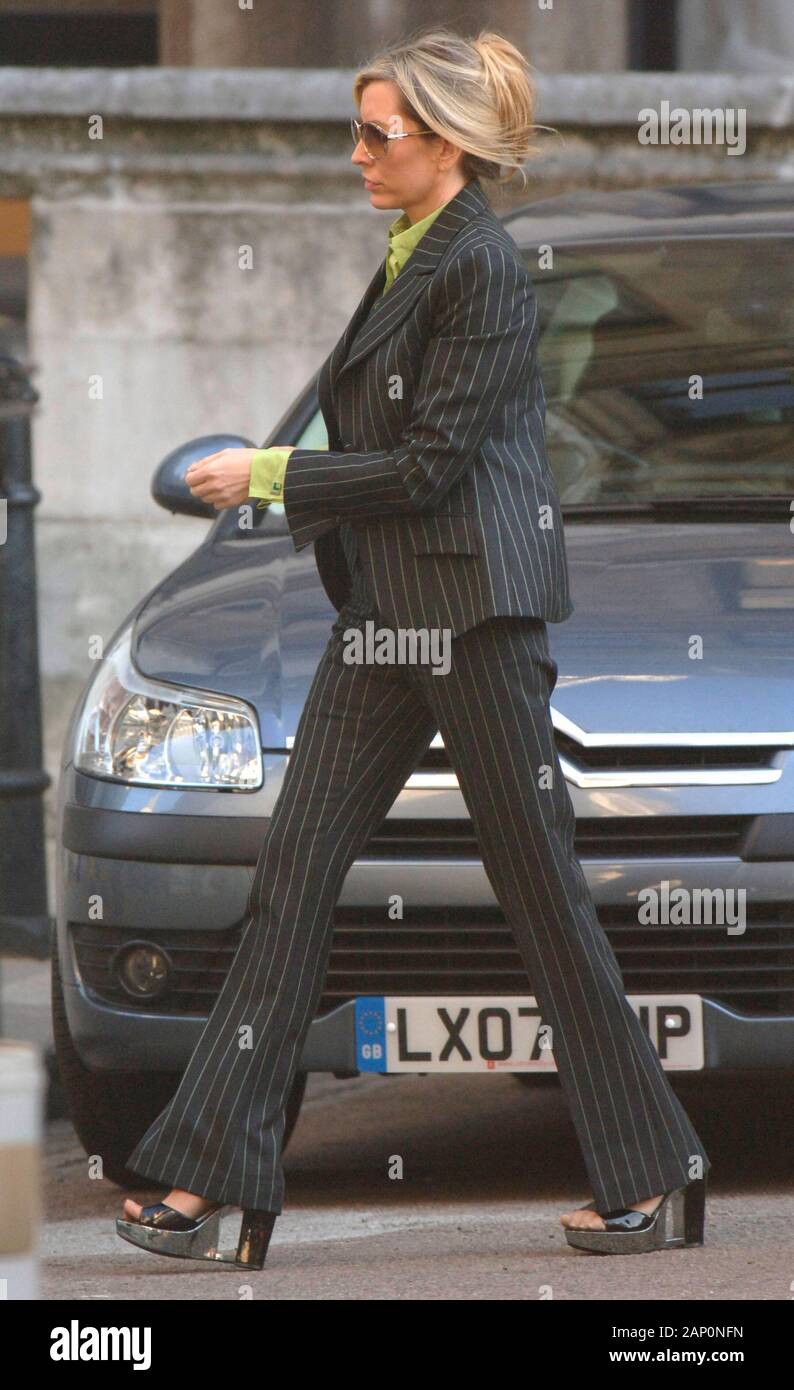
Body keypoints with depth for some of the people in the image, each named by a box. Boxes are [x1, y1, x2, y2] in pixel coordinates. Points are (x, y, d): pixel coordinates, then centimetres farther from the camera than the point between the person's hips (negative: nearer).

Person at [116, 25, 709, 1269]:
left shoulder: (483, 266, -14)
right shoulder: (410, 257, 15)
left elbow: (430, 463, -17)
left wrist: (270, 476, -12)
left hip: (476, 612, -9)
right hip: (386, 613, 9)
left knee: (539, 887, -1)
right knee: (295, 873, 2)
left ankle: (653, 1177, 10)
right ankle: (215, 1182, 0)